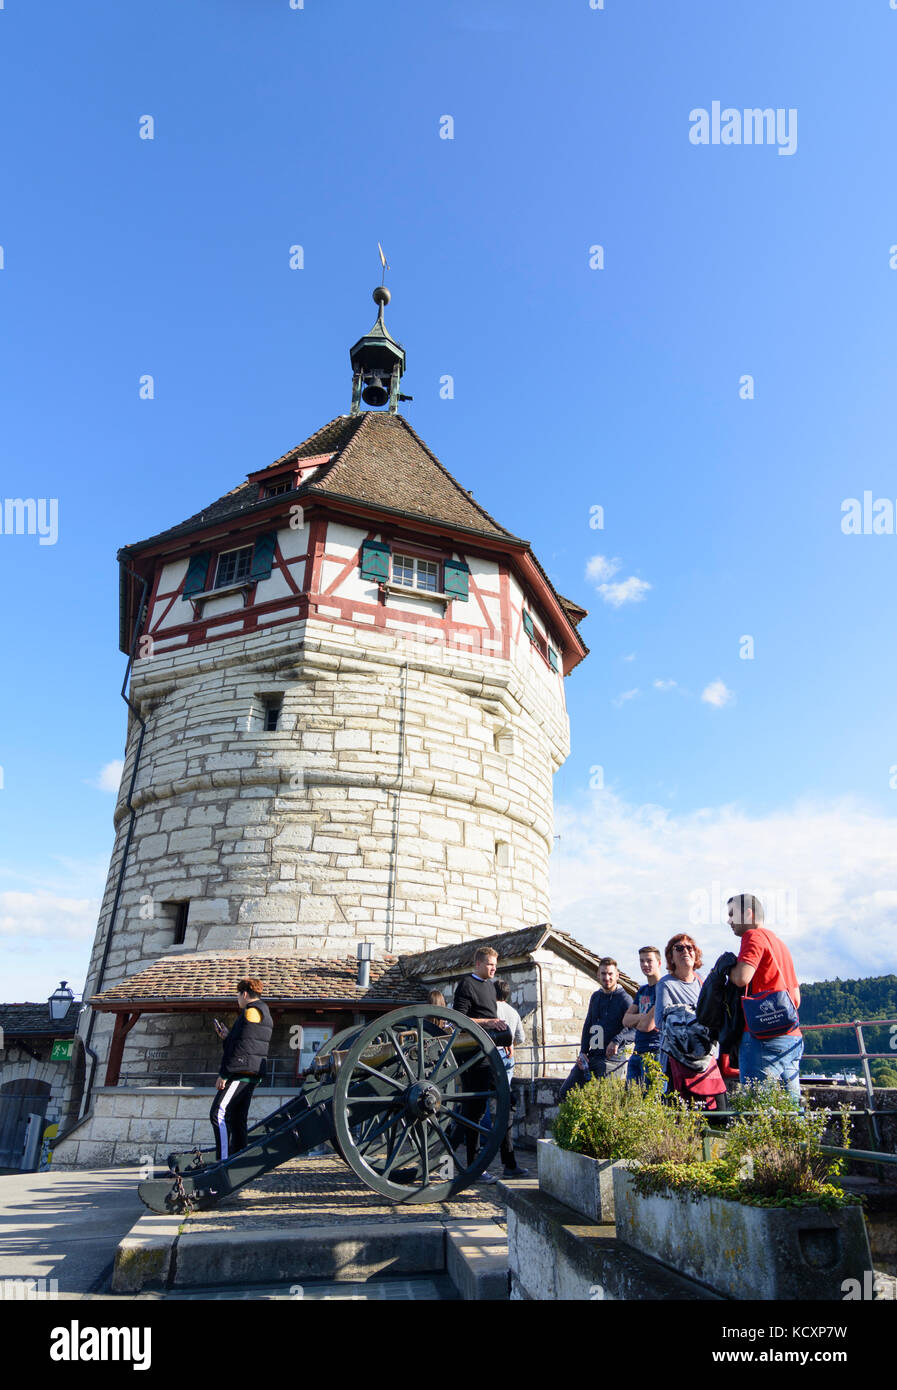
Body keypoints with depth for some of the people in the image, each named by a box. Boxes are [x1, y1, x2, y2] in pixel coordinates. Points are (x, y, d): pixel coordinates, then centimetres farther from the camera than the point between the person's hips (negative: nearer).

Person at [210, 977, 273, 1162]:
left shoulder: (252, 1011, -8)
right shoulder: (265, 1014, 22)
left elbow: (241, 1047, -16)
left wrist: (224, 1074, -15)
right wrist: (227, 1036, 21)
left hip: (241, 1072, -10)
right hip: (252, 1075, 10)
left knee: (219, 1113, -10)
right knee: (237, 1119, 10)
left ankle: (224, 1159, -13)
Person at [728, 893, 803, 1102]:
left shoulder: (754, 935, -4)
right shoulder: (779, 942, 23)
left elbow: (742, 977, -19)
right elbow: (797, 999, 24)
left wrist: (728, 969, 0)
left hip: (764, 1039, -9)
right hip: (793, 1038, 9)